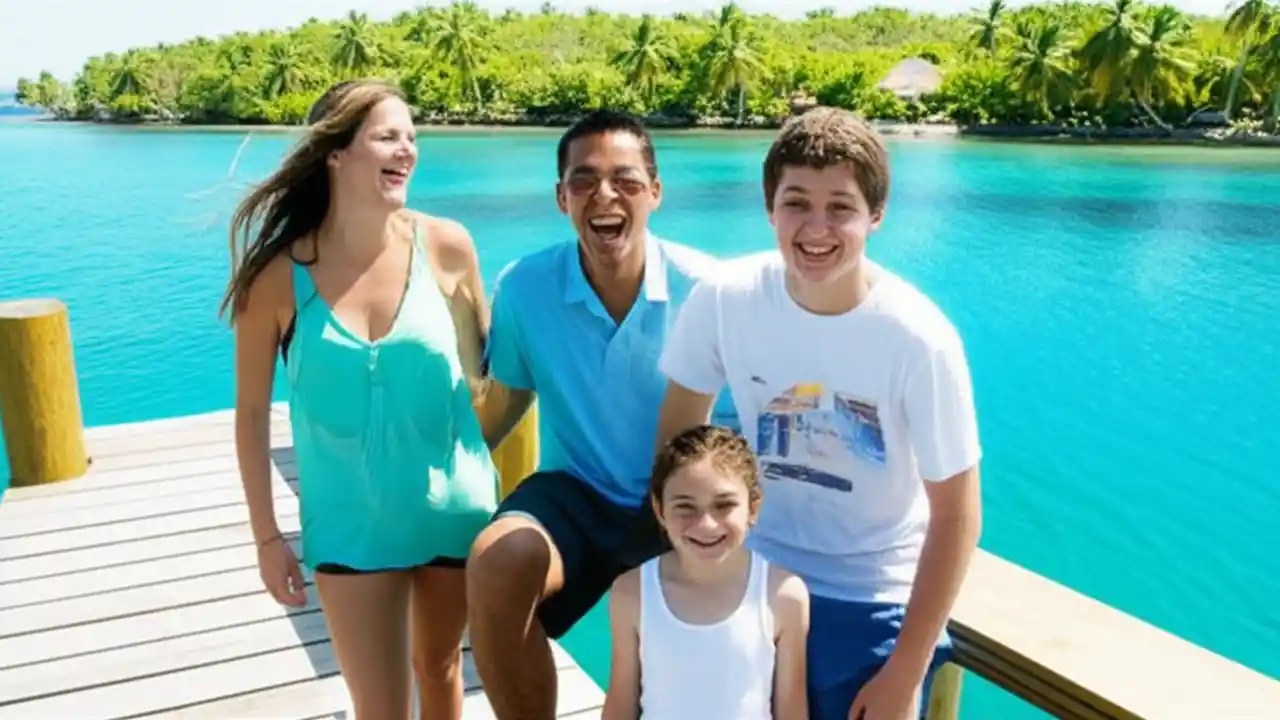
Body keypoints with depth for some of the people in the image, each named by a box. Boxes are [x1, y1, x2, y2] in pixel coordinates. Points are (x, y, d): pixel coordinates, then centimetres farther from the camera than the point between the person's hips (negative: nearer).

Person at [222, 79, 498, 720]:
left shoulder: (446, 247, -10)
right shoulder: (279, 274, -13)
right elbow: (252, 410, -3)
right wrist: (266, 536, -1)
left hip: (453, 507, 2)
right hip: (350, 523, -1)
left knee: (439, 664, 22)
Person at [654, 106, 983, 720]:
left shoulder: (919, 339, -22)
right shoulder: (723, 299, -16)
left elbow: (956, 514, -14)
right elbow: (677, 431, 0)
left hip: (874, 601, -2)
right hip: (755, 577, 3)